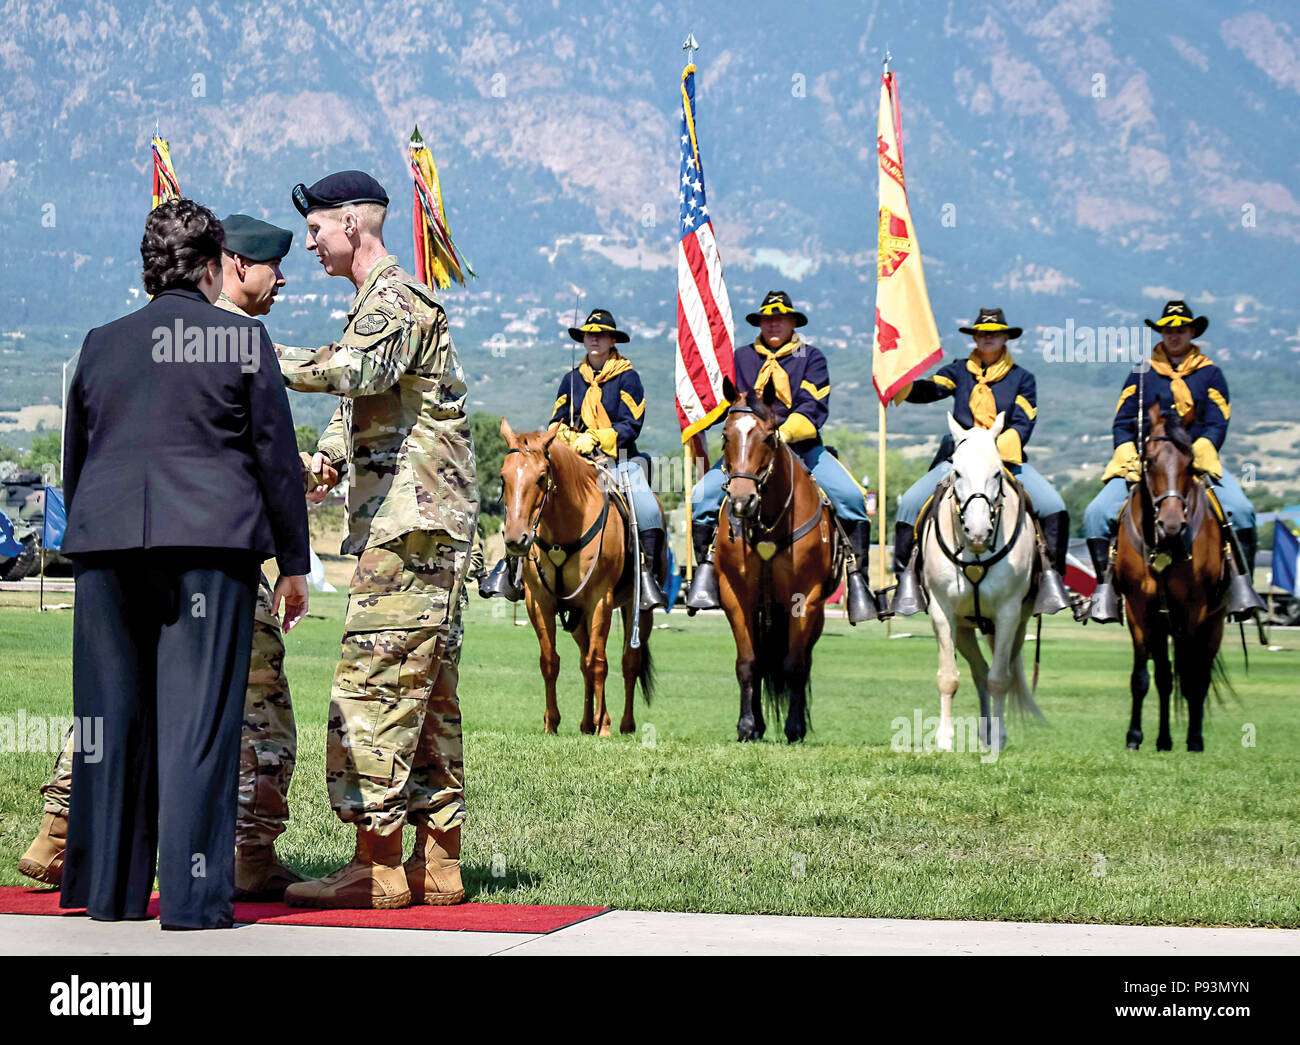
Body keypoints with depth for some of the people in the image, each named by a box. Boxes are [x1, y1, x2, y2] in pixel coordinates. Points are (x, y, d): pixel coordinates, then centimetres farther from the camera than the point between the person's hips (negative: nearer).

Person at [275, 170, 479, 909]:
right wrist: (320, 462, 15)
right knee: (427, 696, 10)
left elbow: (354, 371, -30)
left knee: (373, 688, -11)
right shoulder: (389, 302, 24)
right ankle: (437, 862, 13)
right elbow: (361, 408, 30)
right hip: (425, 528, 11)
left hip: (408, 525, -11)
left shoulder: (395, 299, -9)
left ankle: (376, 867, -11)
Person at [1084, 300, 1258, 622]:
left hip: (1198, 459, -1)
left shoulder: (1210, 374, 10)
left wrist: (1197, 452, -17)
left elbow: (1217, 425, 3)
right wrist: (1129, 456, -8)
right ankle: (1106, 584, -15)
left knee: (1240, 509, -27)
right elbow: (1122, 423, 11)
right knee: (1098, 512, -23)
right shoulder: (1142, 374, 12)